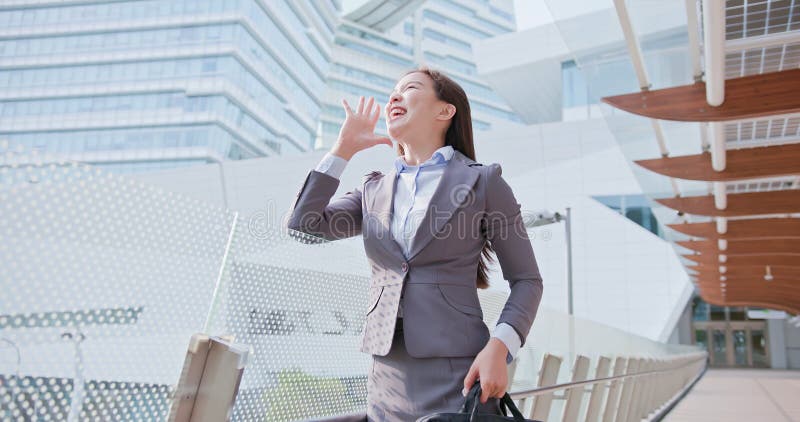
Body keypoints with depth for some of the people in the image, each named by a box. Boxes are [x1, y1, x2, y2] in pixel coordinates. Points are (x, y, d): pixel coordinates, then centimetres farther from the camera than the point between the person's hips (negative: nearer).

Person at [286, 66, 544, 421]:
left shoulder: (483, 181, -1)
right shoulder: (374, 190, 12)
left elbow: (526, 280, 0)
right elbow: (303, 224, -1)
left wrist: (498, 348, -15)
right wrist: (343, 148, 4)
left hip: (458, 378, -4)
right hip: (387, 381, 4)